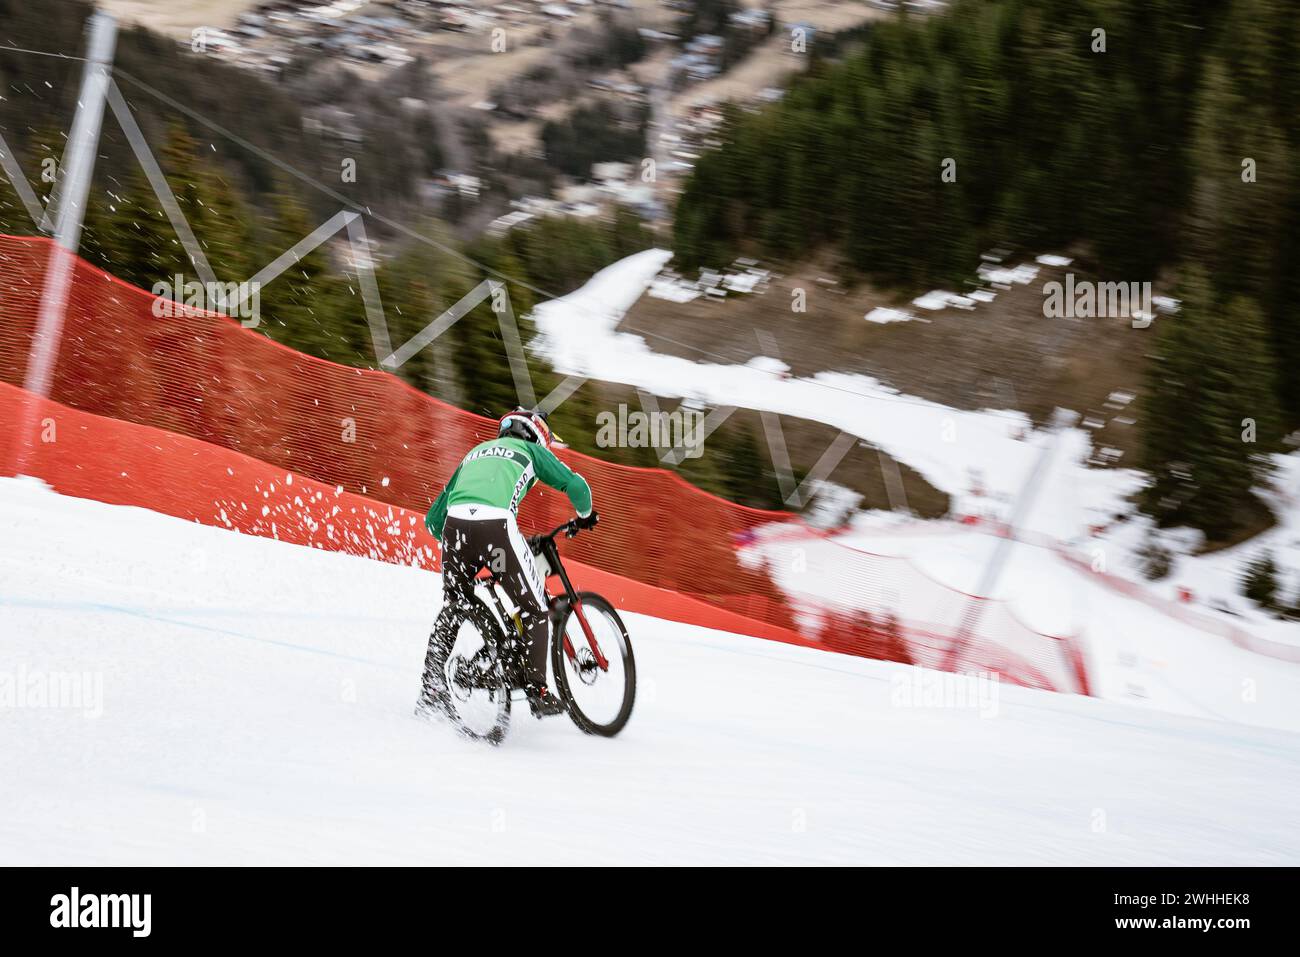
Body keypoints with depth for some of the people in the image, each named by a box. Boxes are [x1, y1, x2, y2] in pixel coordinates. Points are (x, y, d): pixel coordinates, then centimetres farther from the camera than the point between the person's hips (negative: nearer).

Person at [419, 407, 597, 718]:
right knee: (535, 609, 8)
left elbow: (433, 519, 34)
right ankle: (537, 690, 2)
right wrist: (585, 515, 34)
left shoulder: (475, 453, 36)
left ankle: (431, 688, 19)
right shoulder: (530, 450, 24)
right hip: (496, 525, -5)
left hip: (455, 523, 5)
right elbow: (575, 485, 13)